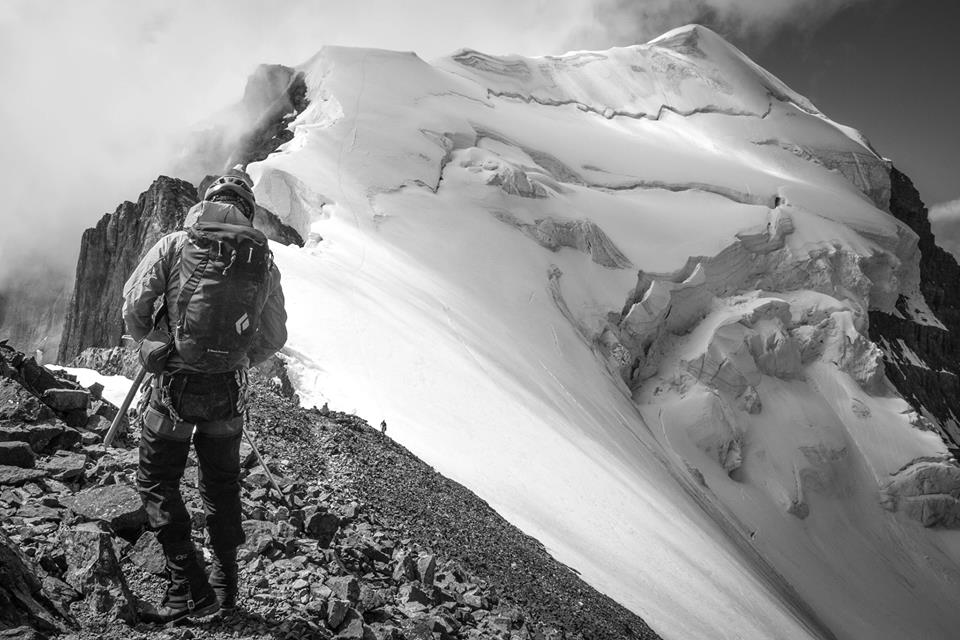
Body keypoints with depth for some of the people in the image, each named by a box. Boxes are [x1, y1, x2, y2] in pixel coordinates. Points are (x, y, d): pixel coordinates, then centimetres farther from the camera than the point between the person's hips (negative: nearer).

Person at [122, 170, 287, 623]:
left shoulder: (175, 245, -6)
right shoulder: (264, 261, 1)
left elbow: (133, 305, -3)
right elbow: (275, 336, 6)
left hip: (176, 384, -3)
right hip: (230, 392, 3)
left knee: (157, 482, 11)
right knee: (222, 485, 18)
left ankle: (190, 589, 7)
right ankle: (225, 585, 27)